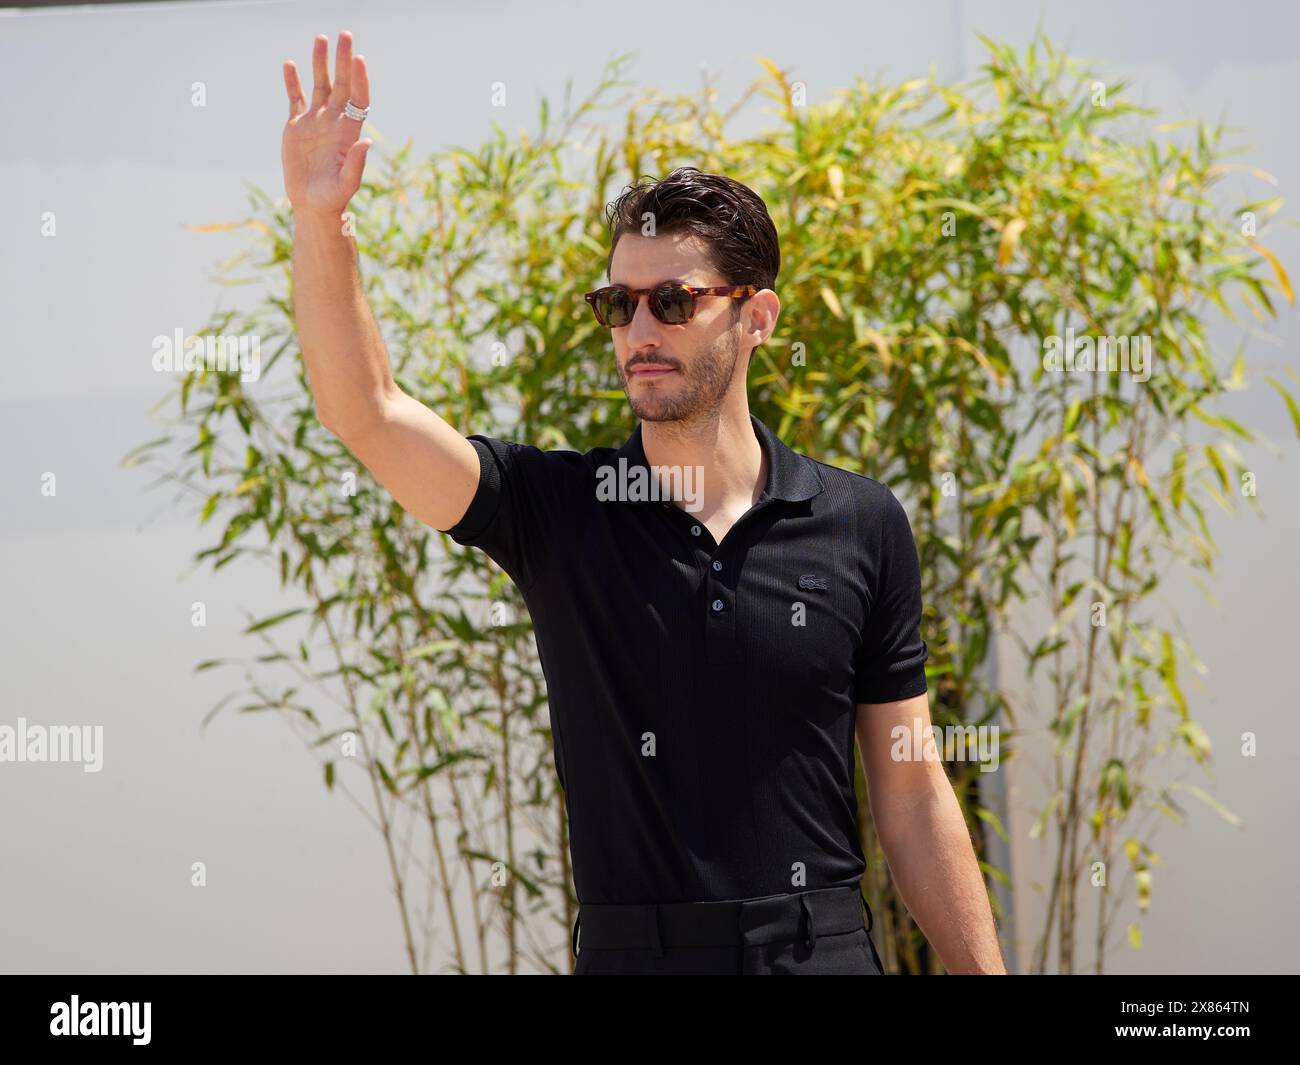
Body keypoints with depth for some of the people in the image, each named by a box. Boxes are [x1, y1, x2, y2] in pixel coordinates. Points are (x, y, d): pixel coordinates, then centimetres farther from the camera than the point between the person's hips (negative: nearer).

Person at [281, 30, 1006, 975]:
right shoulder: (553, 507, 1)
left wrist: (983, 970, 2)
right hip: (630, 950, 0)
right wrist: (319, 221, -26)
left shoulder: (860, 526, 2)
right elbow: (366, 410, -13)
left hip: (821, 947, 0)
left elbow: (912, 798, 5)